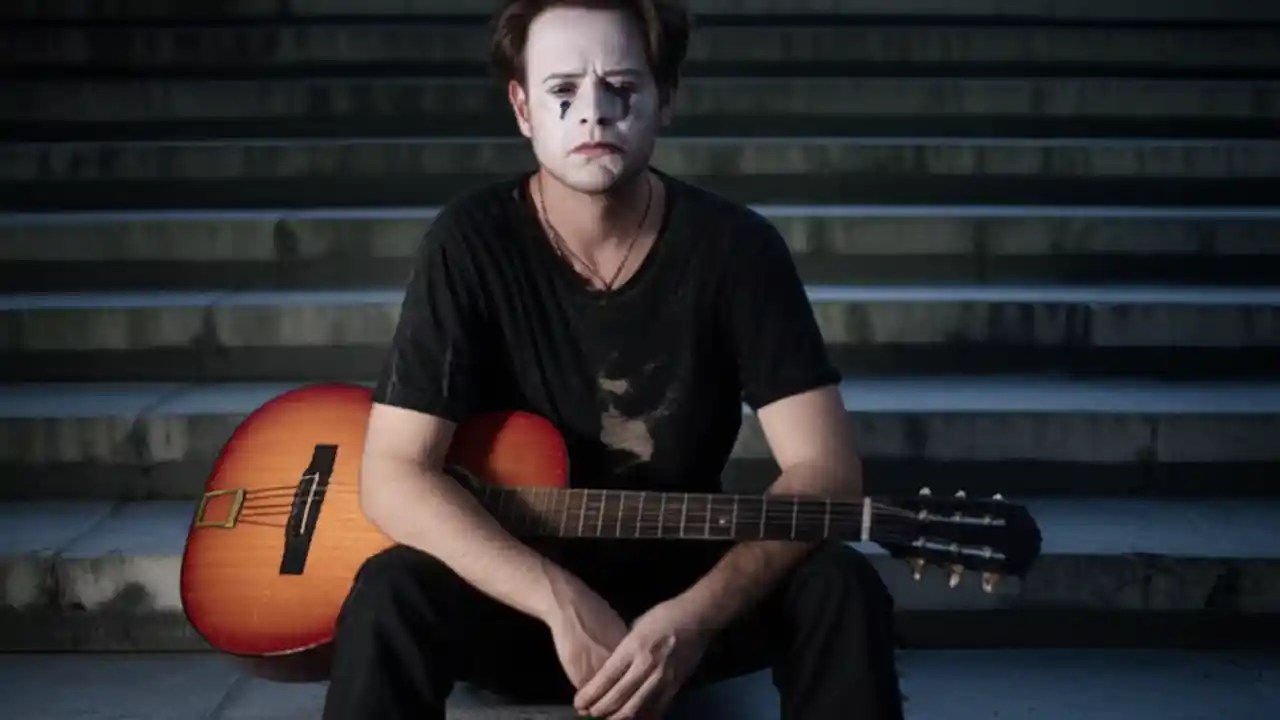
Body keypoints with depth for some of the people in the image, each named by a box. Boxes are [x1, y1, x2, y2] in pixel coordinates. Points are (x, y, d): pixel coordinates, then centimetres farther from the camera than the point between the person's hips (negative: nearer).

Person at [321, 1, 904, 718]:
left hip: (688, 582, 1)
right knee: (390, 595, -31)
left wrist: (696, 614, -30)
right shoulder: (473, 240, -13)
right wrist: (562, 600, -29)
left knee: (840, 587, -26)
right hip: (516, 591, -1)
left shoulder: (736, 245, -11)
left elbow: (825, 468, -15)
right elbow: (394, 475, -18)